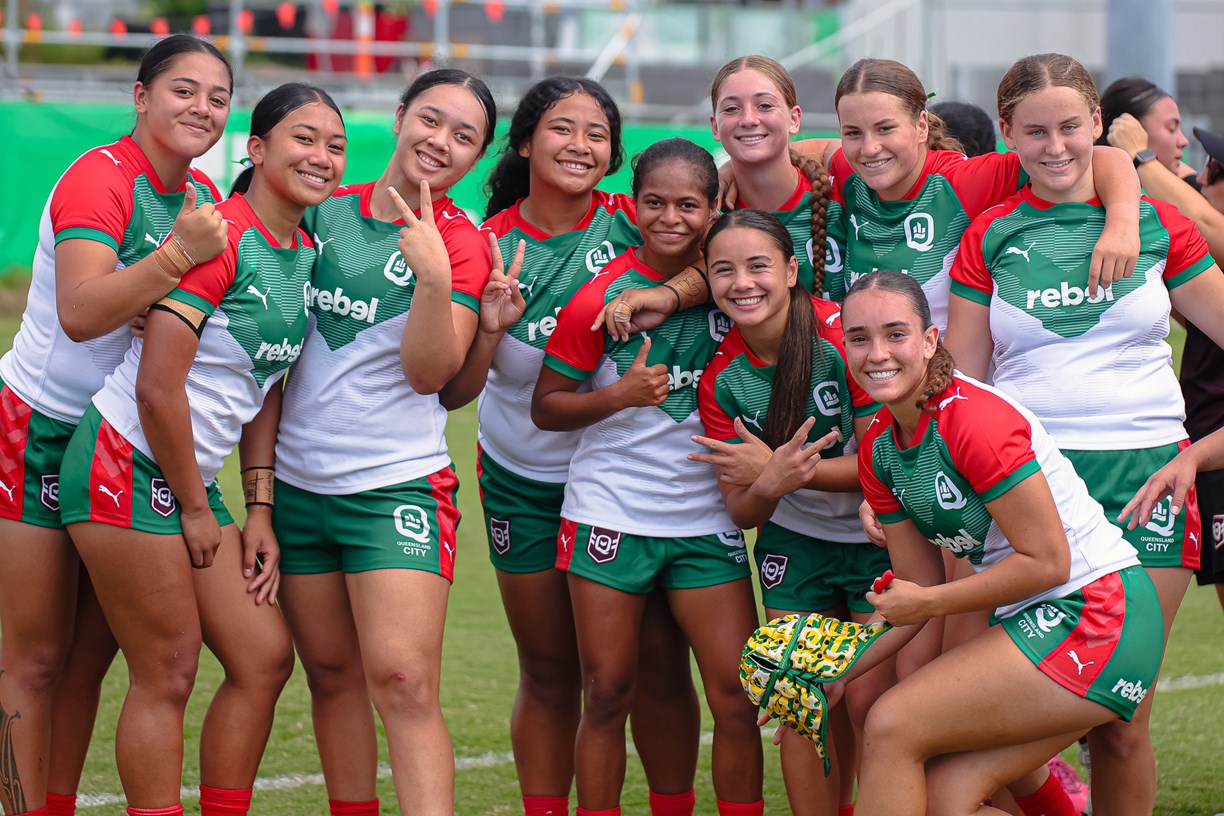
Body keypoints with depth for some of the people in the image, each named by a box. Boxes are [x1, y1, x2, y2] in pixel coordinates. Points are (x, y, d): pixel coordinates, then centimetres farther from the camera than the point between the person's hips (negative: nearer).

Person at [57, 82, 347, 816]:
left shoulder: (305, 254, 9)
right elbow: (158, 387, -20)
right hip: (129, 467, -9)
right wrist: (195, 508, -11)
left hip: (190, 478, 9)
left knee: (265, 658, 6)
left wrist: (259, 513, 9)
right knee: (168, 675, -5)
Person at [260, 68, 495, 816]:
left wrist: (434, 275, -27)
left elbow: (429, 373, -13)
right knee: (333, 674, 10)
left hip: (398, 482, -4)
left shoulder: (462, 245, -3)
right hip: (298, 480, 4)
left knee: (402, 680, -15)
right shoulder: (325, 211, 7)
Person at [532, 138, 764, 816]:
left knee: (738, 692, -3)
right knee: (608, 693, 2)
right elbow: (545, 406, -2)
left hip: (705, 518, 2)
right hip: (610, 513, -2)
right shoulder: (600, 295, -6)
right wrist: (619, 395, -17)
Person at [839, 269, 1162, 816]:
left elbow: (1048, 562, -17)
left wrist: (929, 603, -12)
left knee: (891, 727, -16)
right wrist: (836, 675, 0)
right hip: (1034, 625, 8)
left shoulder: (973, 419, -18)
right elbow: (917, 592, 12)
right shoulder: (878, 450, 7)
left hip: (1096, 614, -8)